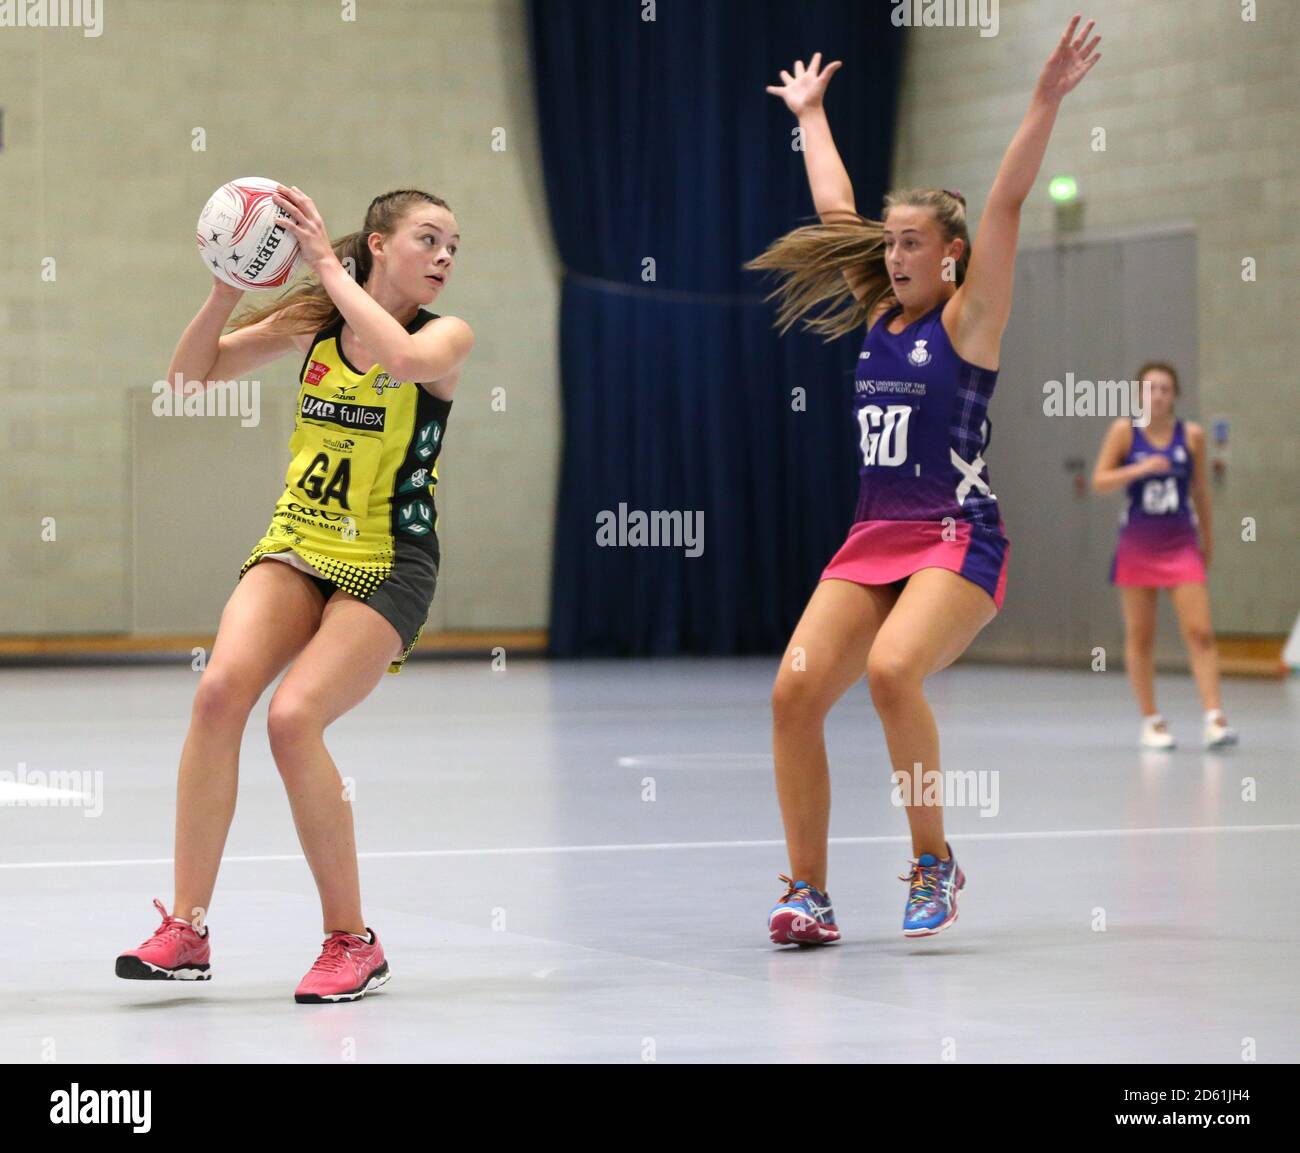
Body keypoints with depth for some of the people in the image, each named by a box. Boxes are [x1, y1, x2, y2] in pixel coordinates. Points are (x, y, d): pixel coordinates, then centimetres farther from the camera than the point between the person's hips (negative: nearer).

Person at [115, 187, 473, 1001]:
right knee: (221, 690, -21)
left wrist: (328, 265, -24)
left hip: (387, 567, -4)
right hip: (297, 545, 4)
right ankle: (187, 931, -13)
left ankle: (353, 942, -7)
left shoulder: (448, 336, -6)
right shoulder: (313, 321, 4)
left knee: (293, 717, -23)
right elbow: (191, 372, 5)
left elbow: (404, 359, -30)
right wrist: (231, 285, -11)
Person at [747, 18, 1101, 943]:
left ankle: (936, 861, -12)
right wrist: (811, 112, 34)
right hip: (872, 538, 6)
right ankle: (808, 893, -4)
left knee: (892, 670, -30)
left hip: (958, 540, -6)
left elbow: (1005, 207, -13)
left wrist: (1047, 102, -22)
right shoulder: (878, 316, 14)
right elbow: (835, 208, 25)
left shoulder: (967, 320, -2)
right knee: (796, 692, -12)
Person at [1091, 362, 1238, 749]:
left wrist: (1207, 540, 15)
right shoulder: (1124, 431, -2)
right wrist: (1139, 469, -21)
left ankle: (1213, 718, -14)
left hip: (1181, 545, 0)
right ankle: (1151, 721, 12)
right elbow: (1099, 481, -6)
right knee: (1139, 636, 3)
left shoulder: (1192, 435, 2)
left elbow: (1200, 490, 11)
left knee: (1200, 632, -10)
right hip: (1137, 546, 0)